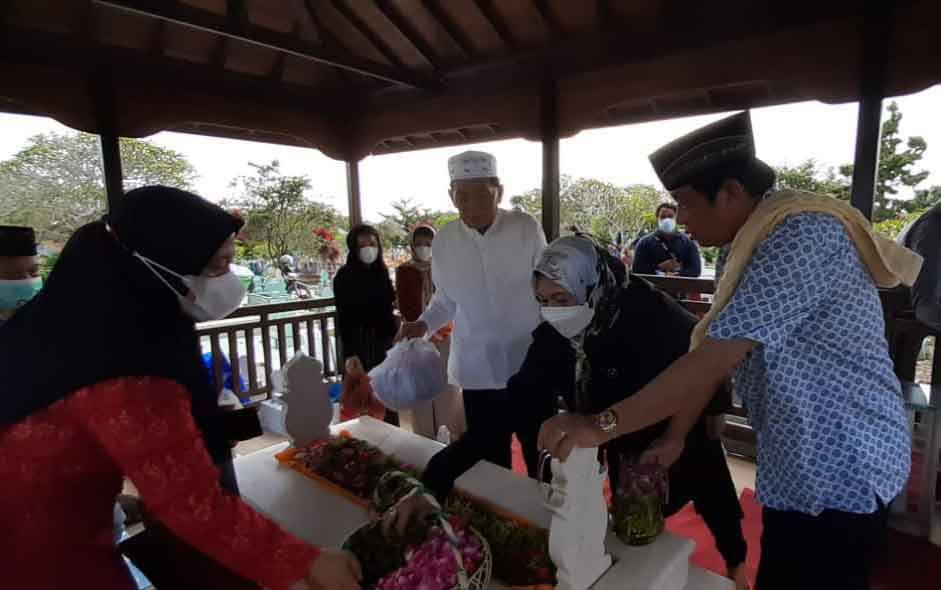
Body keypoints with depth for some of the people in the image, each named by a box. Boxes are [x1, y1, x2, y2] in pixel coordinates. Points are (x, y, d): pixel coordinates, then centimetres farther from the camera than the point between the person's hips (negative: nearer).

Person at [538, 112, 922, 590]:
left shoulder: (801, 235, -24)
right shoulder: (758, 241, 8)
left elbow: (717, 359, -32)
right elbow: (712, 354, 5)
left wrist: (604, 425, -30)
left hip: (837, 469, -9)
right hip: (809, 464, 9)